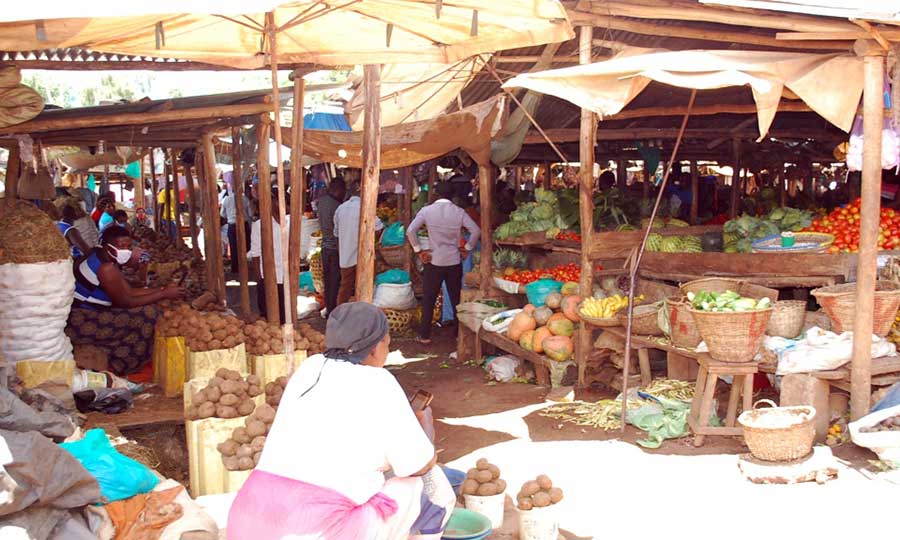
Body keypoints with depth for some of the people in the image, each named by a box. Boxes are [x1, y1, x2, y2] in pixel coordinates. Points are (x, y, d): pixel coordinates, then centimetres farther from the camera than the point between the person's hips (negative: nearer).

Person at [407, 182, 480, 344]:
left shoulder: (426, 211, -5)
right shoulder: (459, 212, -3)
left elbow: (410, 231, -13)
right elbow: (476, 231, -8)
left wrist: (418, 250, -3)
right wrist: (467, 248, 4)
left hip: (434, 262, -1)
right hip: (455, 262, 1)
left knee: (428, 300, 9)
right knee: (456, 300, 12)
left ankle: (425, 335, 11)